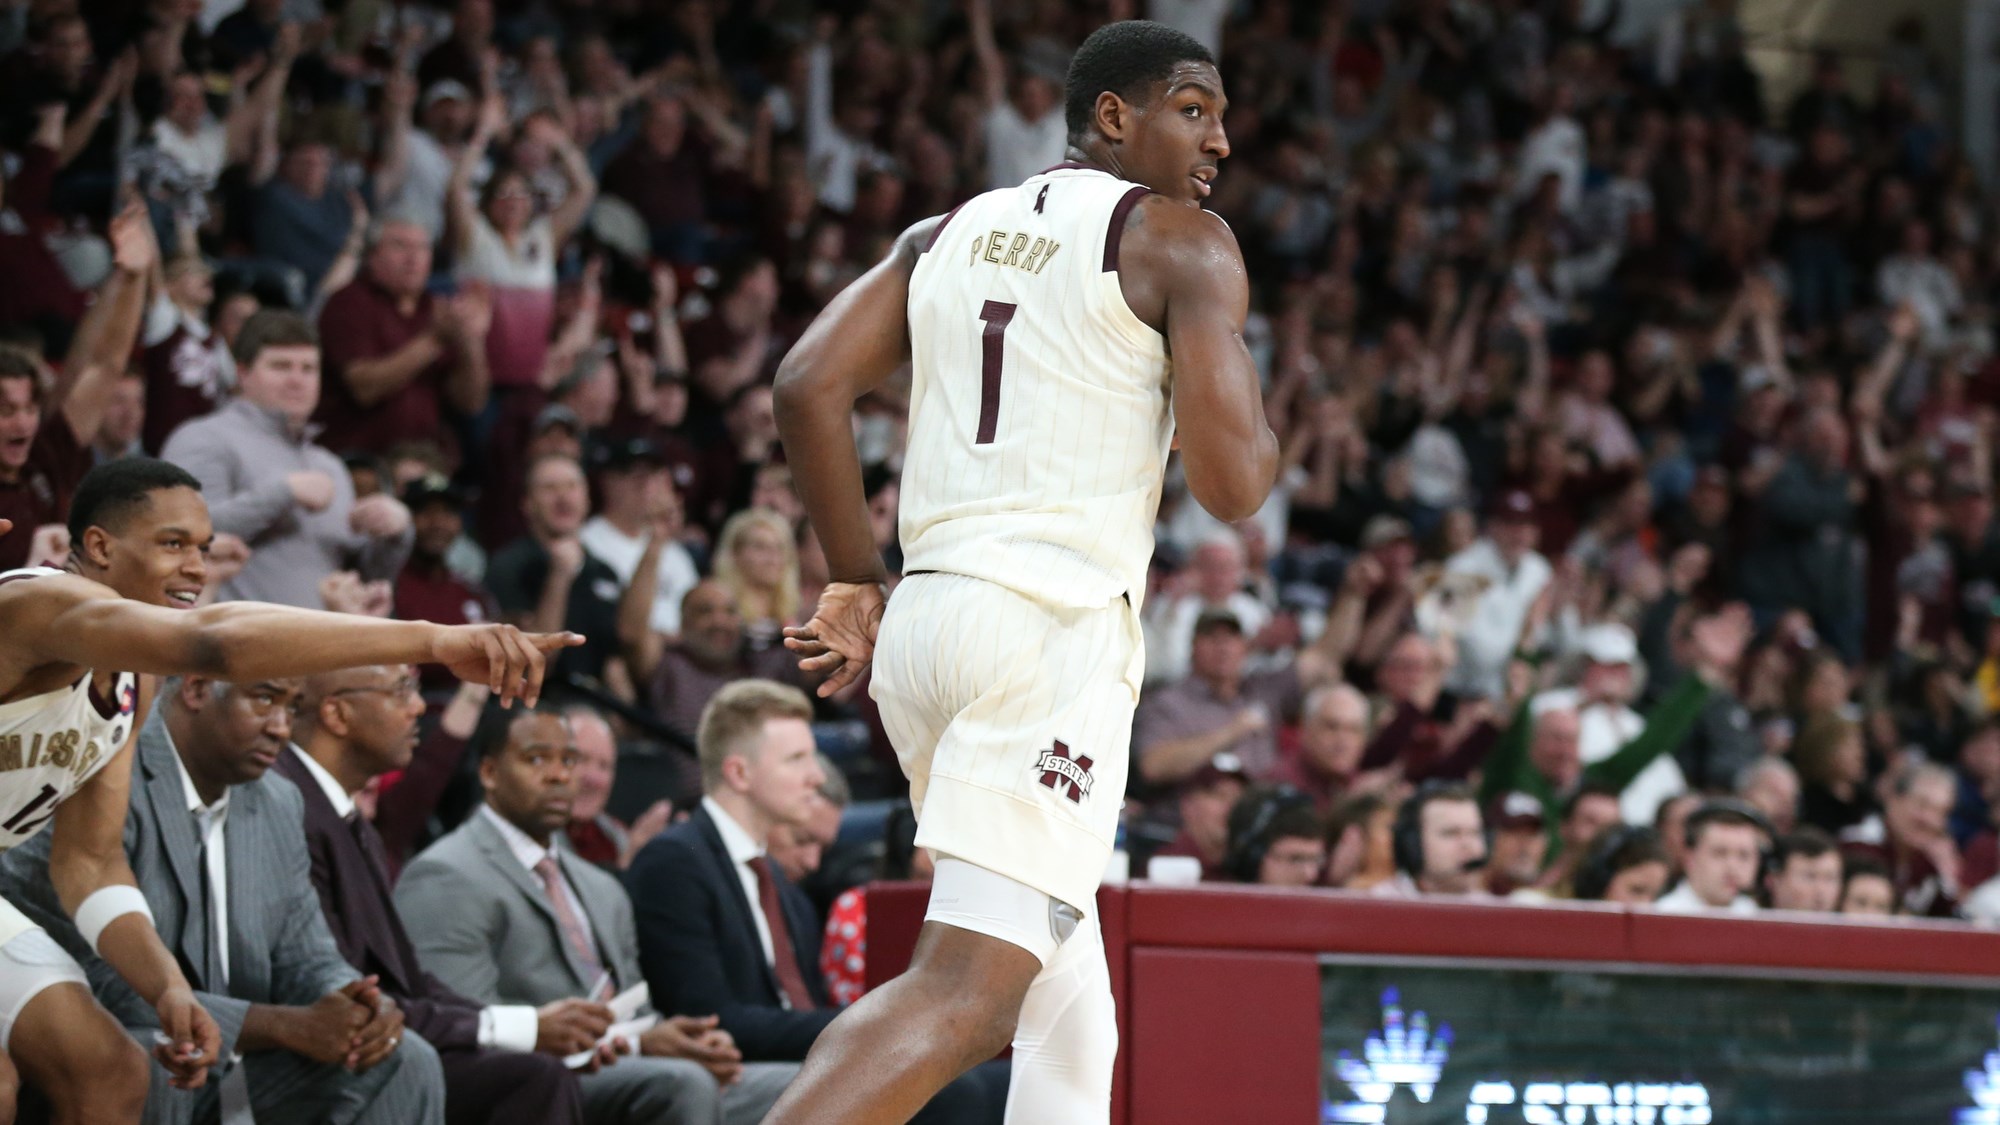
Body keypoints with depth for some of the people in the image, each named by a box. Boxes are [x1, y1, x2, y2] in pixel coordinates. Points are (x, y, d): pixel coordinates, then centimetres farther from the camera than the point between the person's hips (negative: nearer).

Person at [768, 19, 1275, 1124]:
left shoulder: (945, 235, 18)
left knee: (1065, 1006, 19)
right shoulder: (1182, 243, 0)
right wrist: (1248, 411, 13)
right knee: (963, 989, -17)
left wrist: (856, 583, 14)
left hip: (925, 619, 8)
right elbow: (1231, 485, -9)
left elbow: (807, 389, 7)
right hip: (1057, 629, -8)